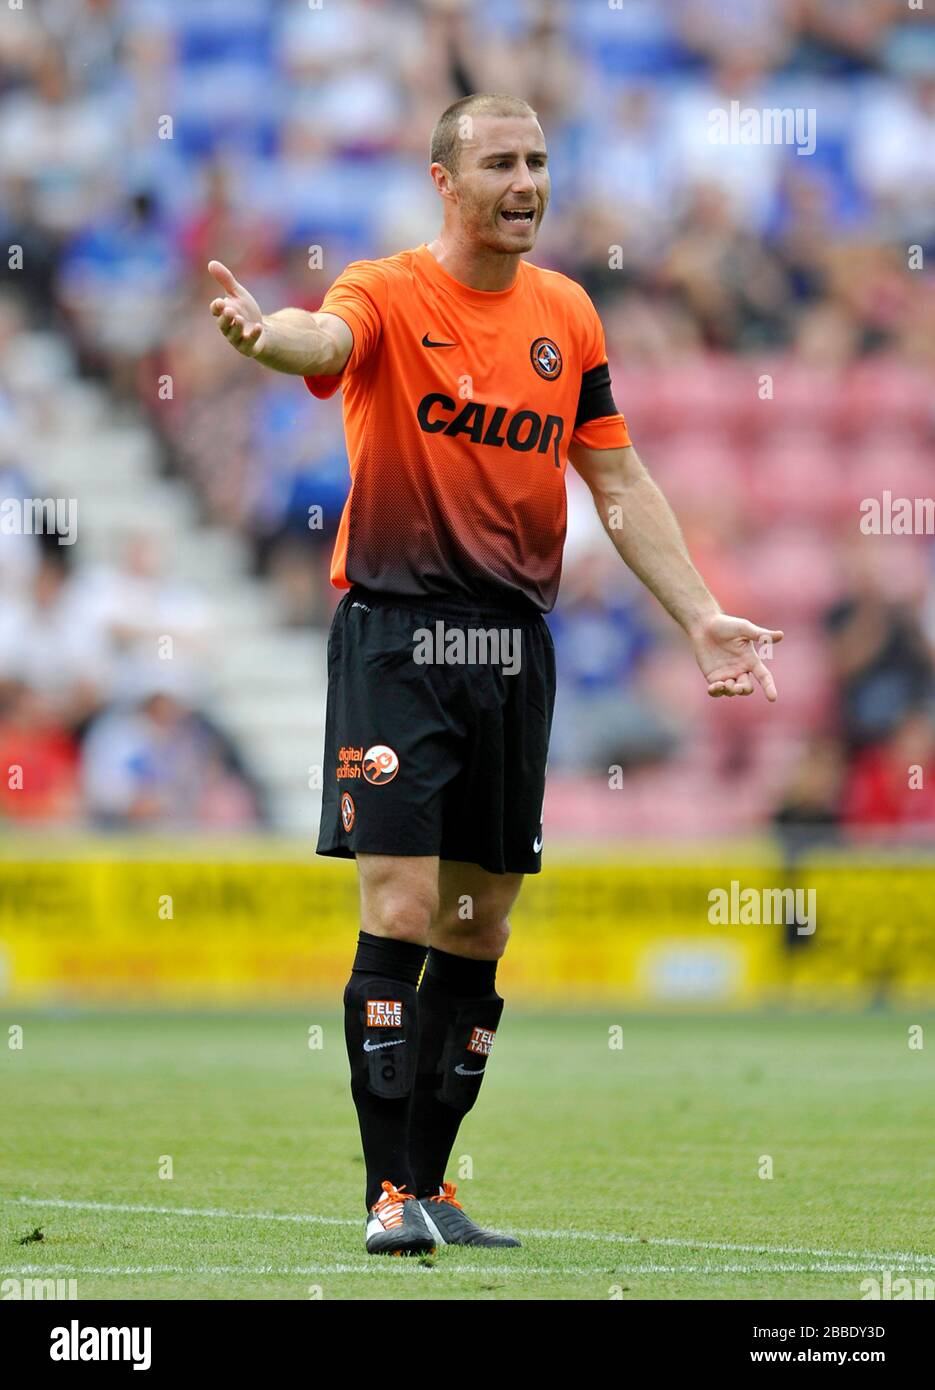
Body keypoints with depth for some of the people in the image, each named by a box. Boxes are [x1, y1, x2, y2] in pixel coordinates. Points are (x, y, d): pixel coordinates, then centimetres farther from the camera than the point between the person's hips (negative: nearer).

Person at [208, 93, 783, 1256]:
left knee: (478, 933, 7)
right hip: (394, 628, -5)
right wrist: (264, 333, -54)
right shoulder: (390, 296, -6)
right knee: (399, 914, -12)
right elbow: (326, 338, -30)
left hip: (513, 638, 5)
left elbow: (619, 485, 16)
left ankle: (431, 1184, 16)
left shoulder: (565, 313, 10)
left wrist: (701, 616, 9)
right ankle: (391, 1195, -11)